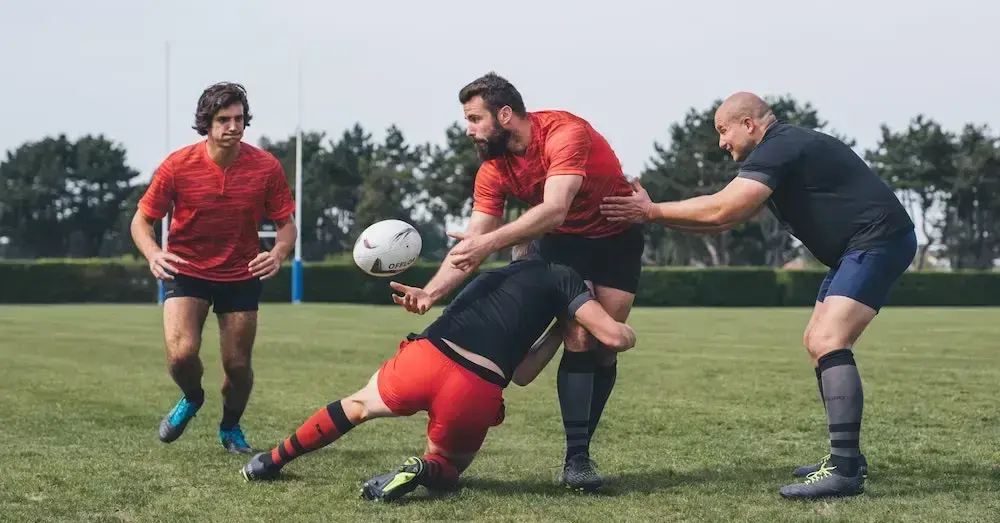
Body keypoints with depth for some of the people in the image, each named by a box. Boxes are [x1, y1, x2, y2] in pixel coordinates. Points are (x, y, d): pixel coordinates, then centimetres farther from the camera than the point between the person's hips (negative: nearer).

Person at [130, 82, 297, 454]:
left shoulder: (266, 167, -13)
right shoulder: (177, 165, -15)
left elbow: (286, 224, -4)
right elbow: (142, 220, -6)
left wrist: (278, 253, -27)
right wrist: (153, 255, -27)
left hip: (241, 275, 1)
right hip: (186, 270, -1)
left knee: (238, 365, 3)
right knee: (181, 353, -21)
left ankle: (231, 427, 36)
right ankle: (192, 398, 16)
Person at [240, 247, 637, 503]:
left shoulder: (500, 275, 33)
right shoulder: (561, 277, 16)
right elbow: (615, 338, 5)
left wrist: (561, 328, 38)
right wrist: (625, 330, 27)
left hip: (426, 357, 4)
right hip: (476, 392, -4)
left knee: (360, 405, 36)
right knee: (448, 466, 27)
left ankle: (273, 461, 40)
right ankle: (425, 469, -7)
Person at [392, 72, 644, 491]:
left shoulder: (564, 133, -32)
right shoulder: (493, 170, -14)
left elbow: (554, 210, -44)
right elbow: (471, 243, -15)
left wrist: (489, 241, -53)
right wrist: (431, 292, -29)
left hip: (616, 235, -3)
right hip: (561, 239, 3)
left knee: (605, 345, -4)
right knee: (579, 337, -16)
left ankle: (579, 450, 7)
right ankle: (575, 457, -16)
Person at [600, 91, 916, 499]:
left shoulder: (779, 149, -15)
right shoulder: (780, 153, 18)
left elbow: (719, 210, -23)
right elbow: (726, 218, 19)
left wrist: (652, 211, -13)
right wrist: (652, 215, 13)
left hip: (879, 240, -11)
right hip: (858, 249, 11)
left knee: (827, 342, -20)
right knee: (817, 342, 15)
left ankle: (845, 471, -24)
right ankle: (846, 455, 21)